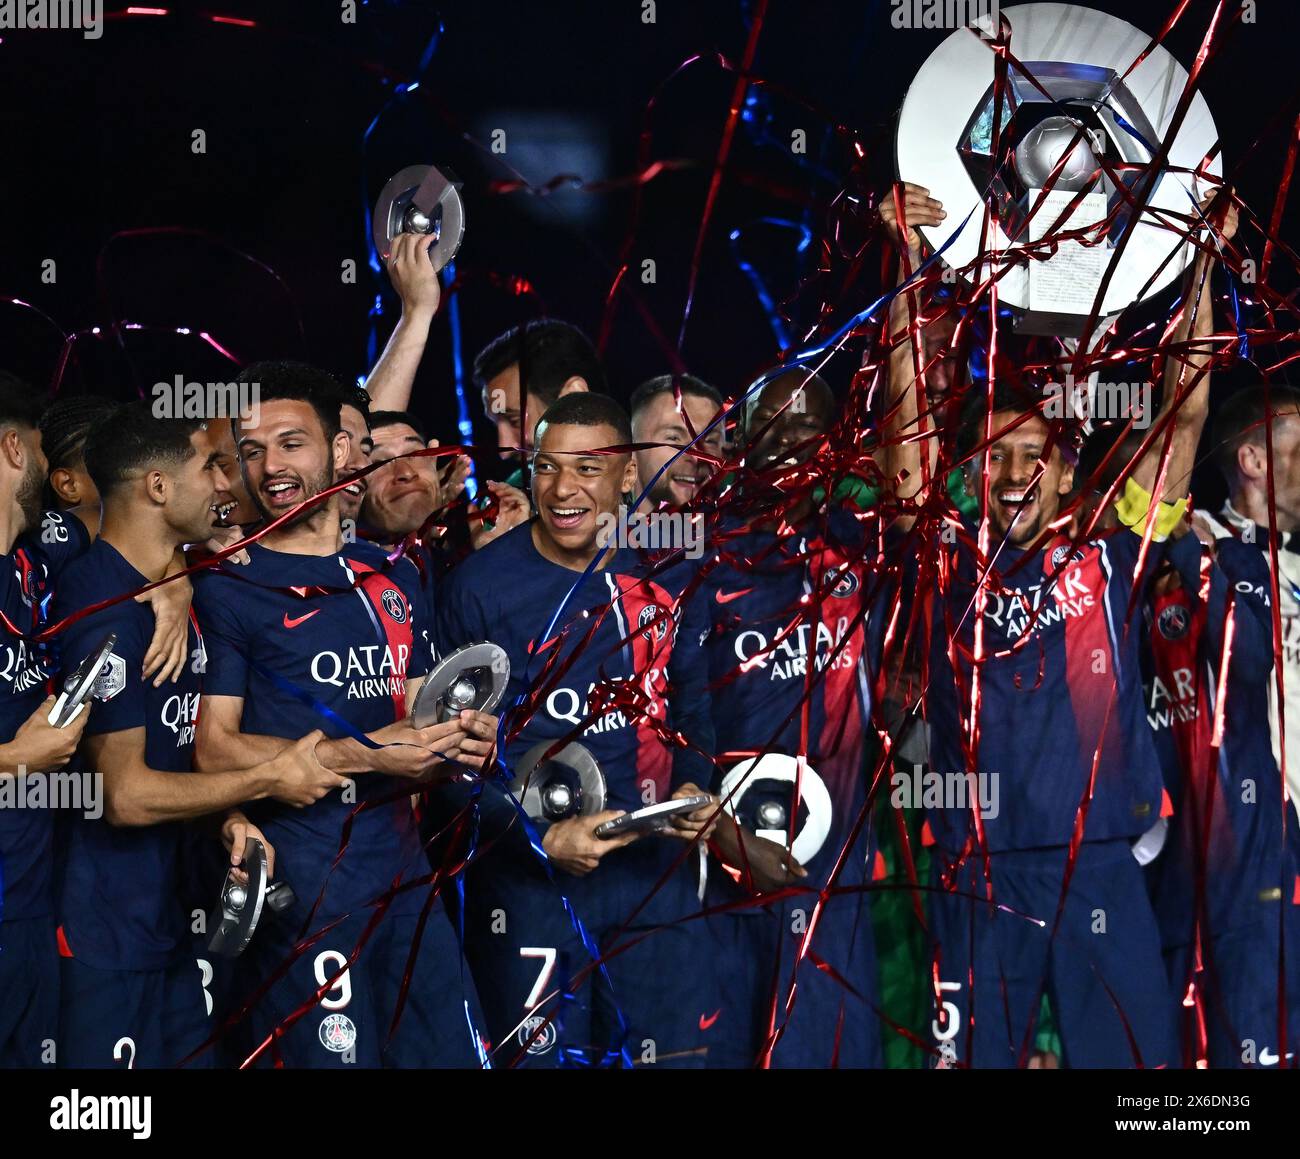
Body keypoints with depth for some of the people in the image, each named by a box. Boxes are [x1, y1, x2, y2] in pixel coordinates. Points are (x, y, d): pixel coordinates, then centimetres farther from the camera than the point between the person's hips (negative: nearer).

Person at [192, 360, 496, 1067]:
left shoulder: (393, 578, 16)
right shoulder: (228, 588, -2)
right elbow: (215, 750, -10)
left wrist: (459, 742, -2)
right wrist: (362, 755, -18)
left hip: (402, 865, 6)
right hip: (301, 875, -5)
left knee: (447, 1053, 5)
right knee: (334, 1060, -5)